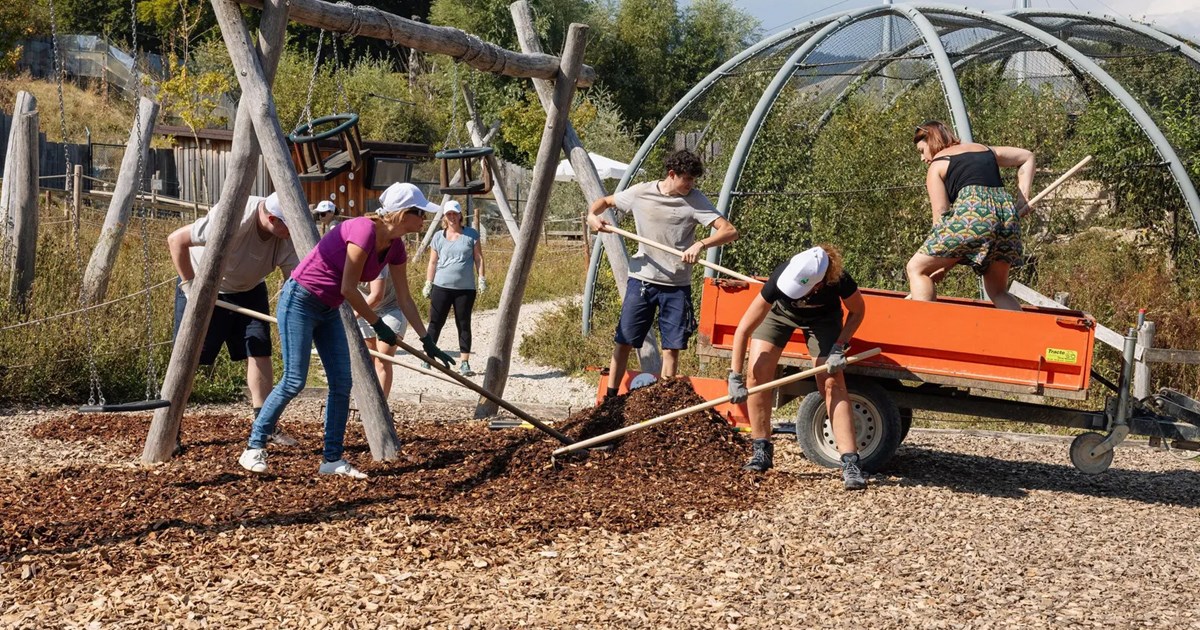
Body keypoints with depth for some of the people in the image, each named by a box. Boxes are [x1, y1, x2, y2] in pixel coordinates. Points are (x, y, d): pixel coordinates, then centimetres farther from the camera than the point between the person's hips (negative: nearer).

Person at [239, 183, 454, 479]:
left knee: (342, 384, 1)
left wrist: (427, 341, 10)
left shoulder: (395, 246, 2)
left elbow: (404, 299, 10)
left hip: (328, 310, 9)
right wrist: (378, 324, -11)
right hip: (300, 301, -9)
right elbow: (348, 289, -21)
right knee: (294, 381, -10)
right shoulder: (364, 230, -24)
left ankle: (332, 459, 7)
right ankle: (253, 449, 3)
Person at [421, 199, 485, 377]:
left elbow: (479, 258, 6)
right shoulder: (438, 237, 9)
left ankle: (464, 362, 6)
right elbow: (432, 262, 12)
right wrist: (428, 284, 7)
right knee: (435, 323, 0)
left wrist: (481, 279, -3)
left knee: (464, 324, 3)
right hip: (441, 287, 1)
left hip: (466, 289, -1)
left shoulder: (471, 235, 5)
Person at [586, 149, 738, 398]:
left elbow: (729, 231, -17)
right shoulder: (641, 193, -4)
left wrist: (701, 244, -35)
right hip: (642, 279, 1)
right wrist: (592, 215, -10)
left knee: (672, 347, 3)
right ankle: (610, 398, 15)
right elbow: (605, 201, 13)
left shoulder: (695, 200, -8)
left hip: (677, 285, 0)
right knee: (623, 340, 3)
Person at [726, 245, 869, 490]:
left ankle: (851, 463, -17)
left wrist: (840, 347, -26)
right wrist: (735, 377, -33)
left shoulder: (839, 281, -40)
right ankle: (762, 452, 0)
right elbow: (743, 329, -33)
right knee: (757, 373, -14)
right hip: (780, 311, 1)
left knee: (832, 383, -15)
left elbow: (857, 311, -14)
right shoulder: (781, 278, -40)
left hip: (822, 318, -1)